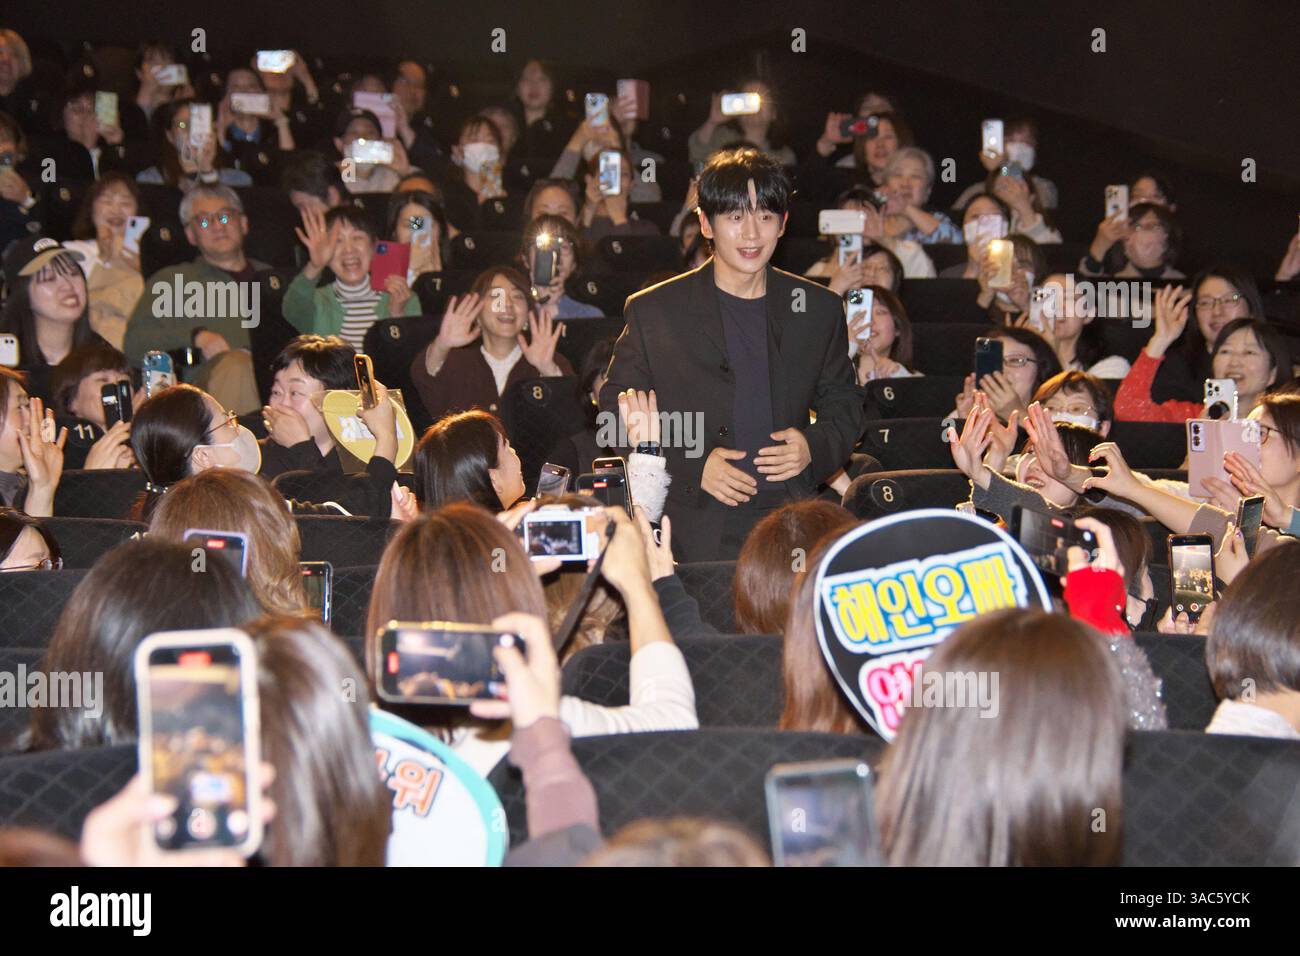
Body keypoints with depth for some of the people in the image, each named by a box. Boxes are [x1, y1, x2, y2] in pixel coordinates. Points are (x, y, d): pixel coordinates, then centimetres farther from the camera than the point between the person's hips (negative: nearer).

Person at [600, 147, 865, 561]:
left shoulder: (818, 309, 11)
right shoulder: (653, 311, 3)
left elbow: (845, 406, 19)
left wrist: (814, 447, -3)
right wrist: (692, 465, -10)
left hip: (793, 526, 2)